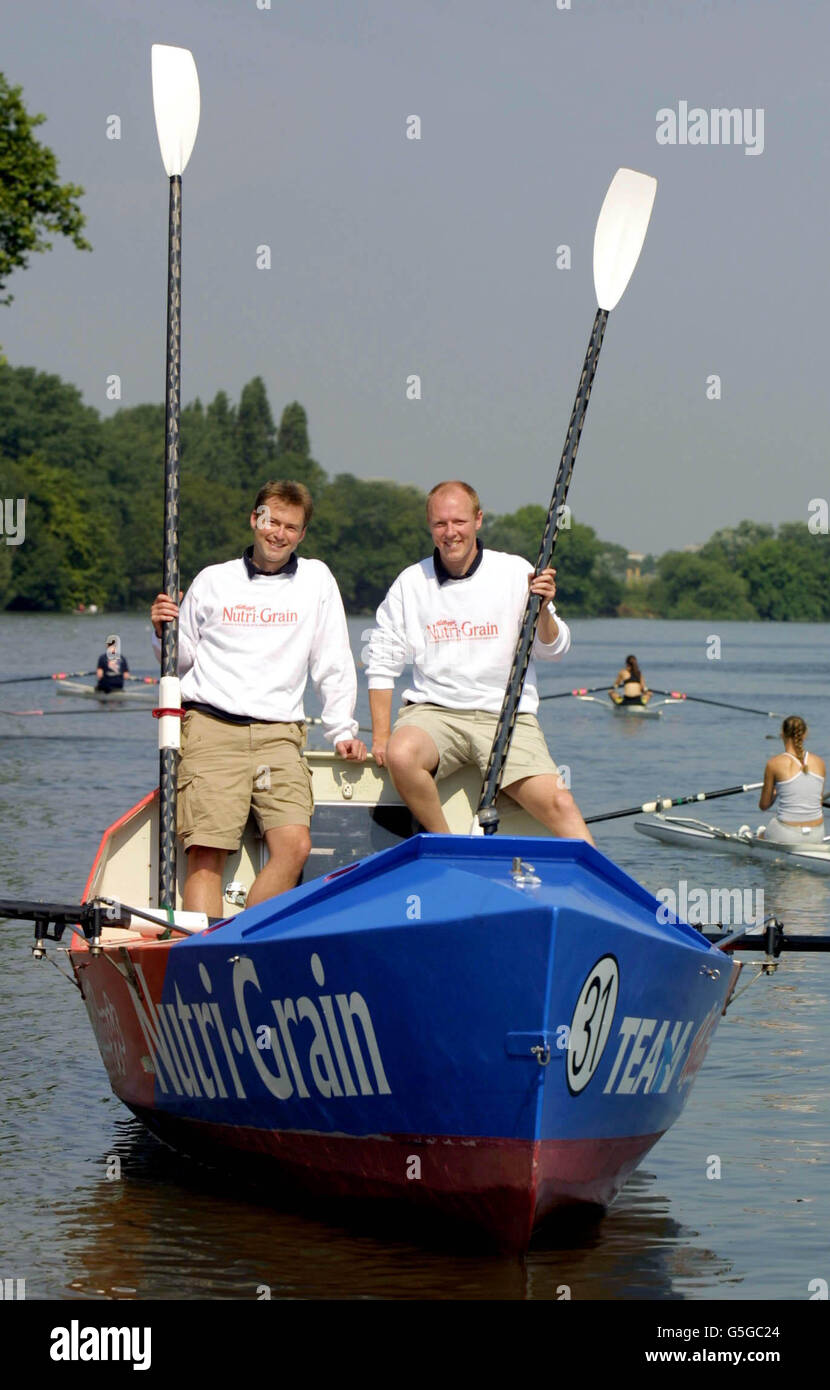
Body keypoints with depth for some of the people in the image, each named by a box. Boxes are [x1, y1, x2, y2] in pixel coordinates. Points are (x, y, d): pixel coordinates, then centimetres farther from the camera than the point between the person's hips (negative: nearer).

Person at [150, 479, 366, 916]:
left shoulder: (316, 579, 13)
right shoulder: (212, 581, 13)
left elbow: (333, 666, 16)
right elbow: (183, 661, 20)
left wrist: (342, 731, 9)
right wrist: (164, 633, 0)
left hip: (279, 736, 1)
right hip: (211, 728, -1)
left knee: (295, 847, -19)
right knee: (206, 852, -15)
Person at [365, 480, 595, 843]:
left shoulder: (515, 572, 5)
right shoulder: (411, 582, 8)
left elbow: (553, 651, 4)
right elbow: (382, 662, 12)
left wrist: (542, 610, -17)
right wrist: (381, 735, 3)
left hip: (506, 716, -1)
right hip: (433, 711, 1)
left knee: (558, 802, -23)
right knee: (401, 755, -33)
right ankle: (446, 845, -14)